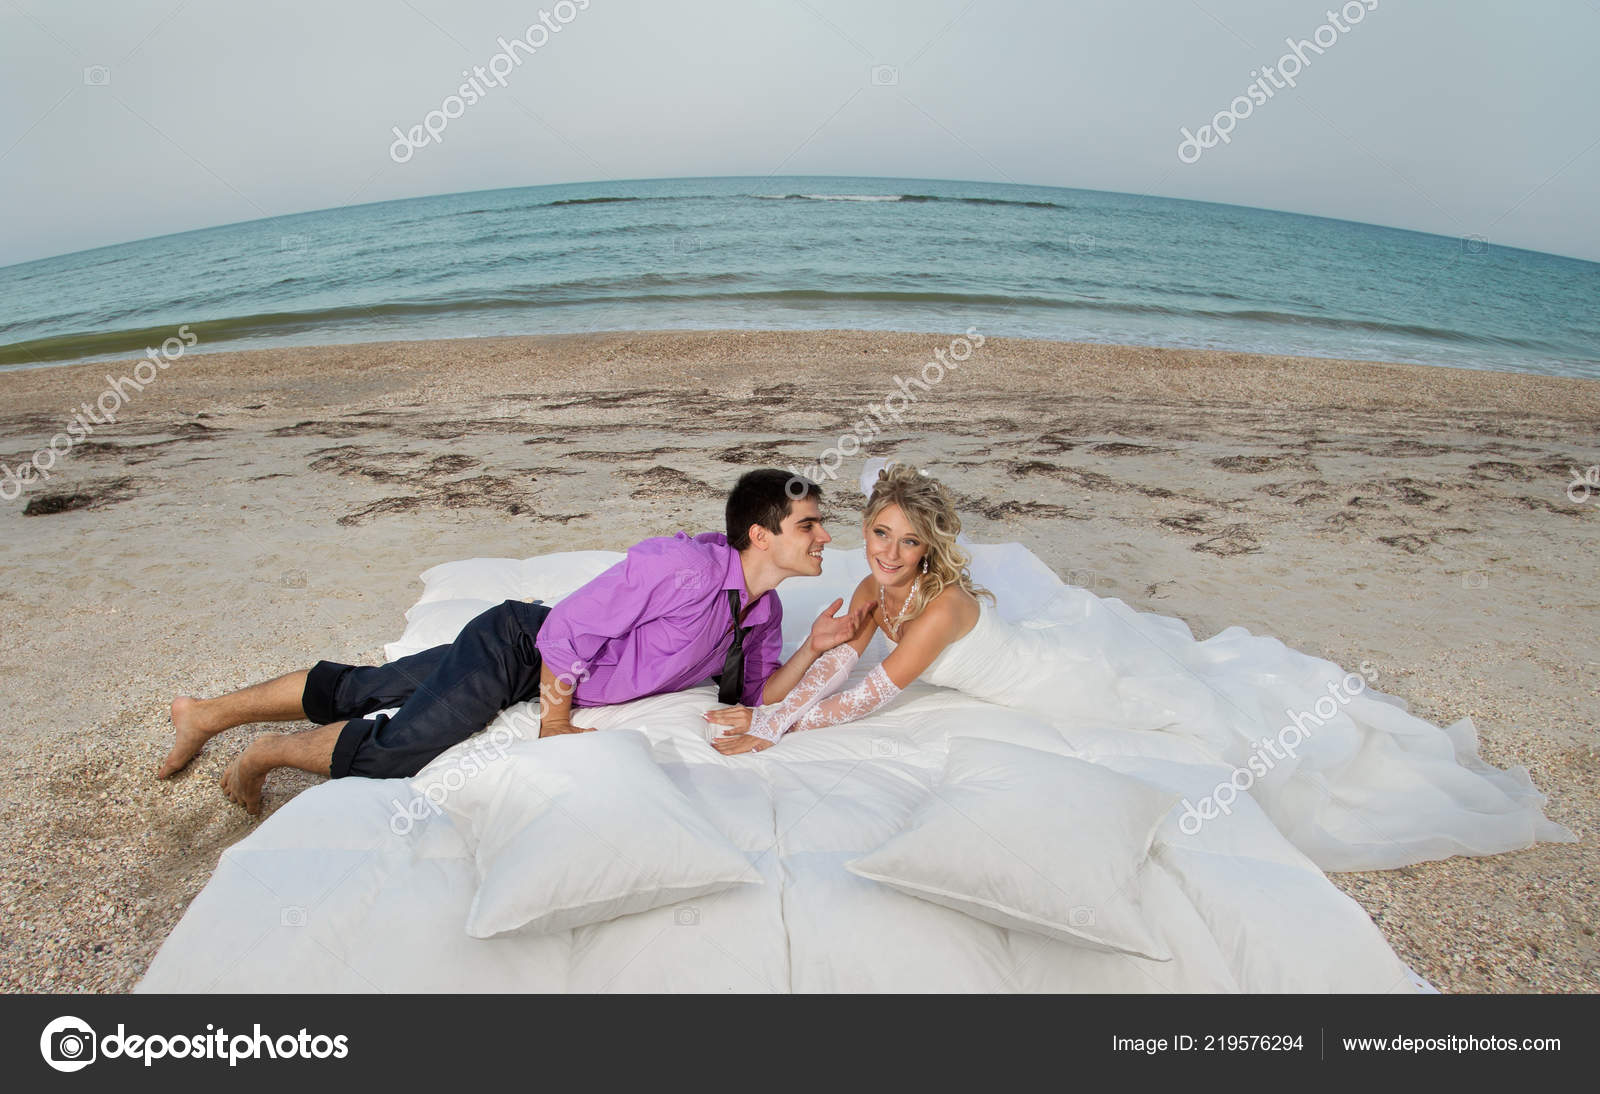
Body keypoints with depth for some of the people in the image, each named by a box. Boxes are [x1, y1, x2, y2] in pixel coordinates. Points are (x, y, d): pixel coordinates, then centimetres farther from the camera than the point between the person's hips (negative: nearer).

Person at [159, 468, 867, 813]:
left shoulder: (764, 612, 0)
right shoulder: (681, 564, -30)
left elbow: (757, 699, 6)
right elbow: (569, 629, -26)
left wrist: (812, 650, -10)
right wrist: (554, 726, -13)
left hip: (547, 675, 7)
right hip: (519, 648, -7)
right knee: (394, 748, -16)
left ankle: (205, 714, 28)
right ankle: (266, 752, 15)